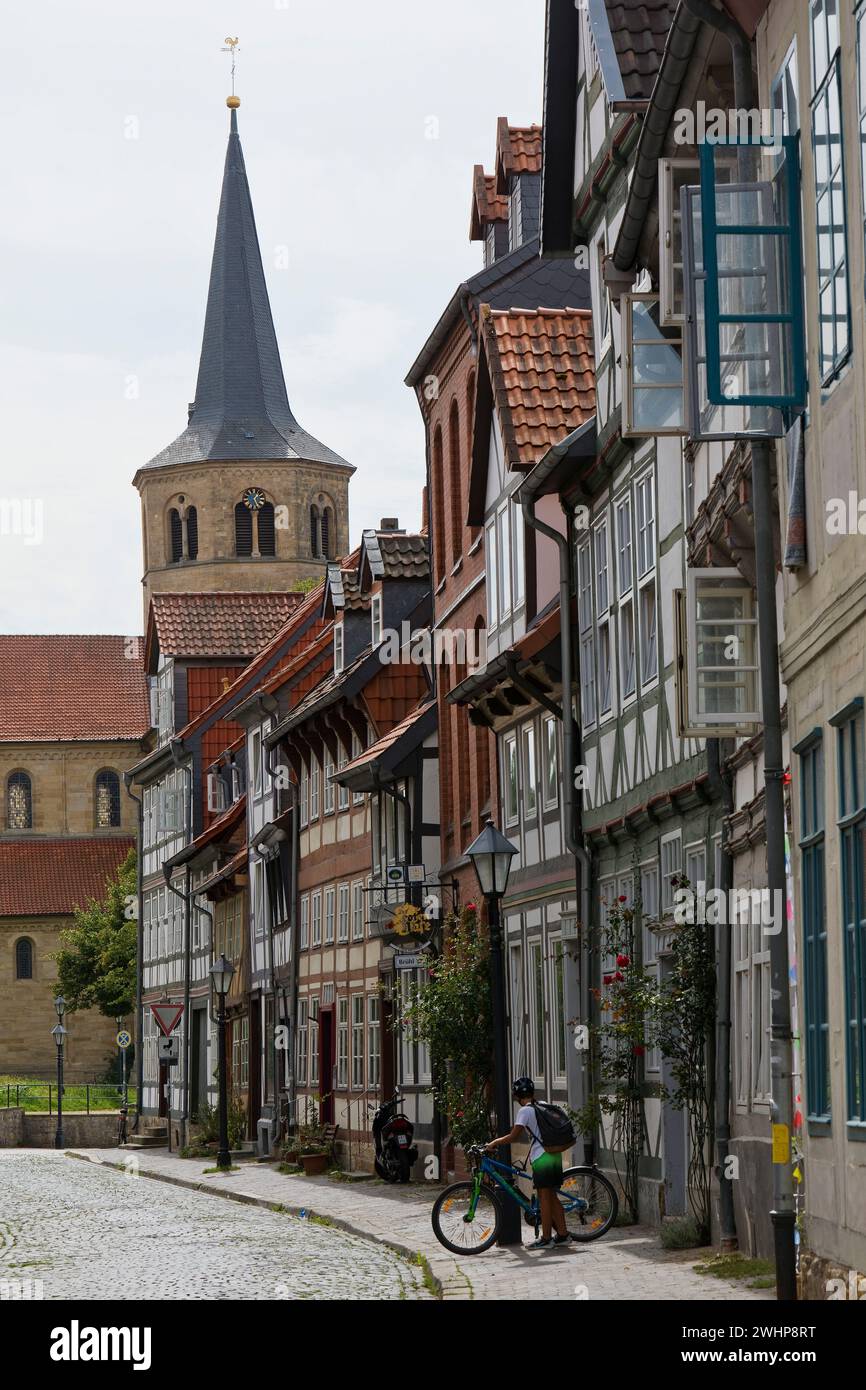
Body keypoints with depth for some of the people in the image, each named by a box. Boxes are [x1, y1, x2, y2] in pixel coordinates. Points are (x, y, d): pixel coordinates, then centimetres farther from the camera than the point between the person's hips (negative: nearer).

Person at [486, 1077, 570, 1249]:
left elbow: (514, 1136, -11)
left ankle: (546, 1238, 0)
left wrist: (494, 1143, 1)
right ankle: (563, 1234, 15)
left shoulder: (525, 1111, -9)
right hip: (555, 1156, 8)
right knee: (552, 1198, 13)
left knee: (544, 1198, -3)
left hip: (541, 1158, -7)